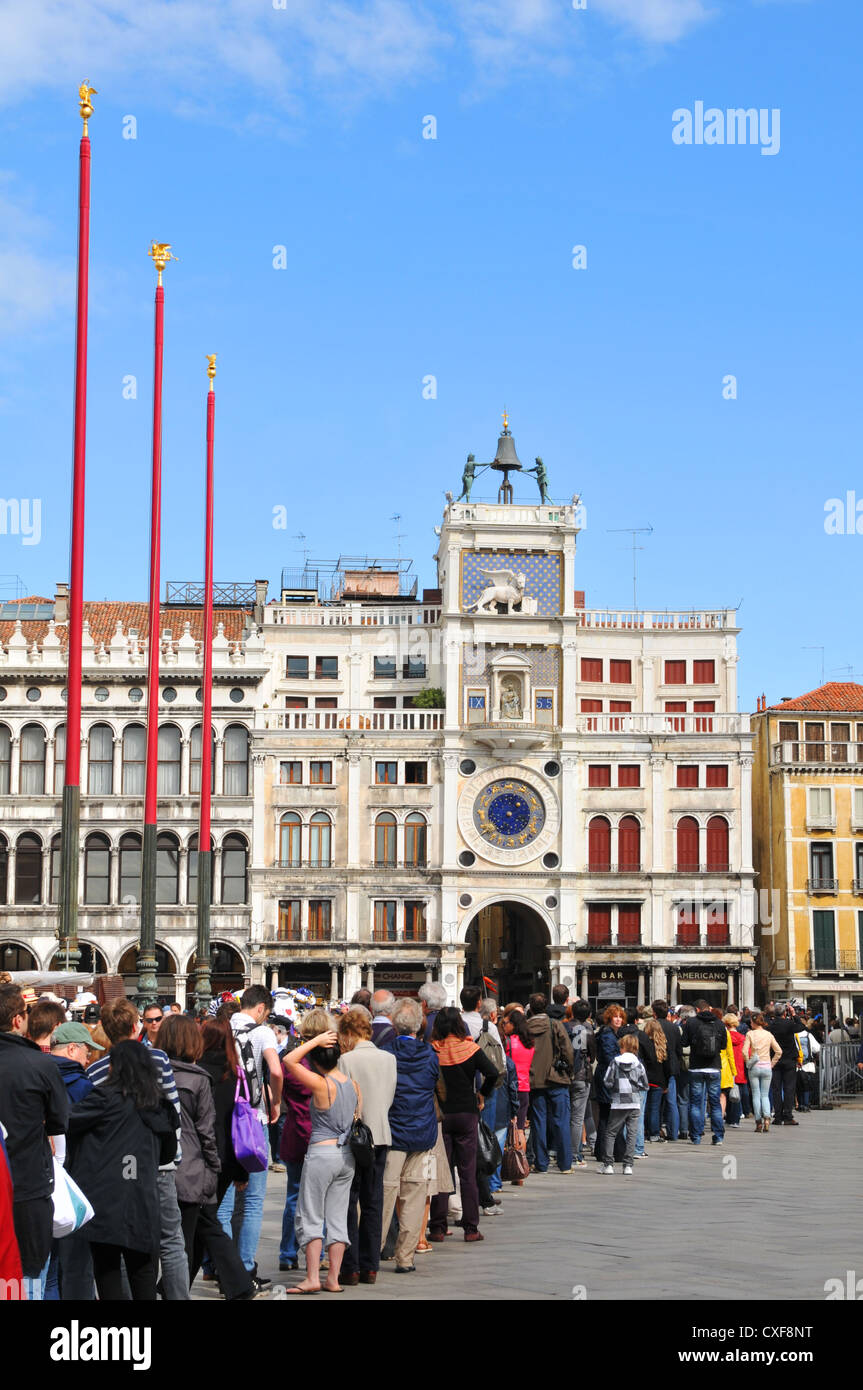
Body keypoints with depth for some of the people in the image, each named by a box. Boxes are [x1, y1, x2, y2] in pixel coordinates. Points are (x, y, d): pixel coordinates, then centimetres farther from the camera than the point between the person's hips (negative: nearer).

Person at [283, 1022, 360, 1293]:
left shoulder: (322, 1084, -16)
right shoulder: (353, 1084, 4)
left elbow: (289, 1060, -17)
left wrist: (316, 1040, -12)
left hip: (321, 1152, -6)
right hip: (347, 1155, 6)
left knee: (310, 1217, 1)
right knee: (338, 1218, 9)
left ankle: (312, 1278, -4)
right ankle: (333, 1278, 9)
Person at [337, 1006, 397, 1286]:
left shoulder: (348, 1060, -12)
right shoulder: (389, 1058, 5)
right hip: (381, 1136, 5)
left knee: (348, 1203, 2)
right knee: (373, 1202, 10)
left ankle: (350, 1268, 0)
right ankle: (370, 1267, 12)